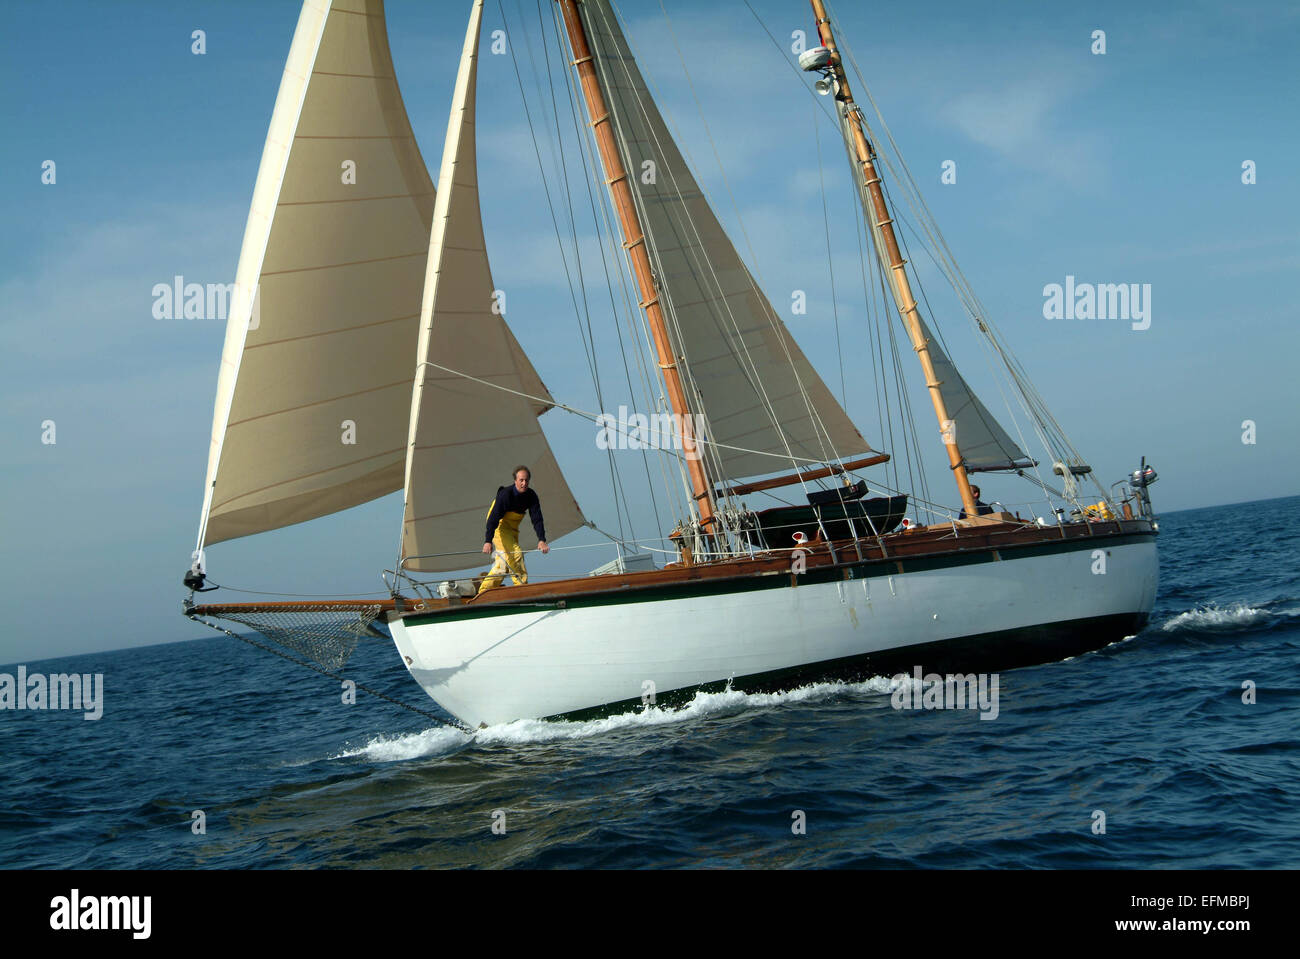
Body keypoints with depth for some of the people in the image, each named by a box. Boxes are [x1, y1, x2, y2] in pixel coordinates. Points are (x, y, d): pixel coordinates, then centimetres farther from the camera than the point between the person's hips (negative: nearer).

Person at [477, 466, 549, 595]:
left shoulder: (531, 496, -8)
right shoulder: (505, 494, -23)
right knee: (515, 554, -21)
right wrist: (488, 541, -38)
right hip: (499, 527, -7)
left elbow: (537, 519, -13)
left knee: (503, 563, 6)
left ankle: (483, 592, 13)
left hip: (512, 529, 7)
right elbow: (494, 517, -29)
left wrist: (541, 540, -28)